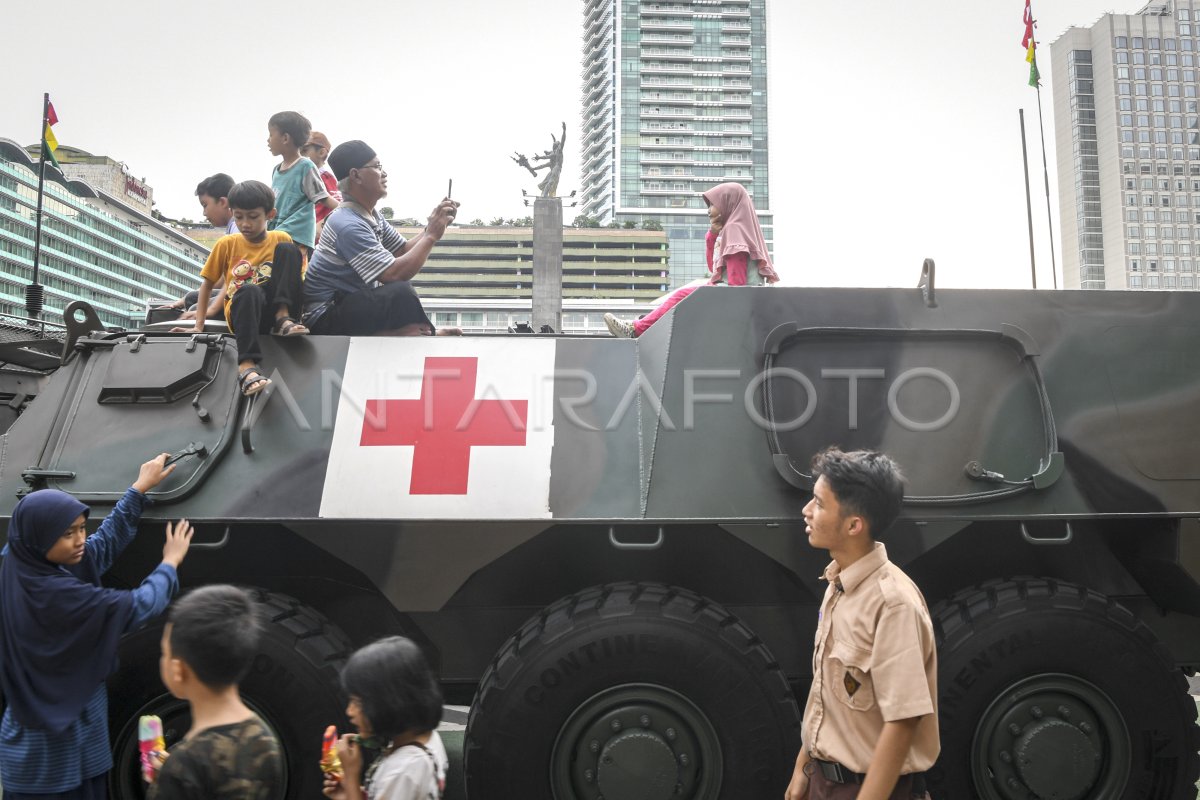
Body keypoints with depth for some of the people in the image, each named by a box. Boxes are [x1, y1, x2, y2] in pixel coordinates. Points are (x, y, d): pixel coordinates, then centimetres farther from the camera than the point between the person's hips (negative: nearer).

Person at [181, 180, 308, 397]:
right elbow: (207, 284, 11)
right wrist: (199, 326, 0)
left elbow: (297, 275, 11)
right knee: (250, 291, -39)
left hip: (275, 307, 1)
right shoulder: (226, 244, 7)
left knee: (287, 249, -16)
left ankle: (283, 319, -22)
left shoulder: (281, 239, 8)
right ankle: (247, 365, -54)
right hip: (243, 312, -1)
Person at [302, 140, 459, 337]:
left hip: (352, 303, 10)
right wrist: (431, 235, -18)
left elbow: (404, 250, 13)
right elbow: (395, 274, -27)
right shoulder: (348, 225, -21)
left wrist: (433, 226, -2)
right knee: (401, 293, -27)